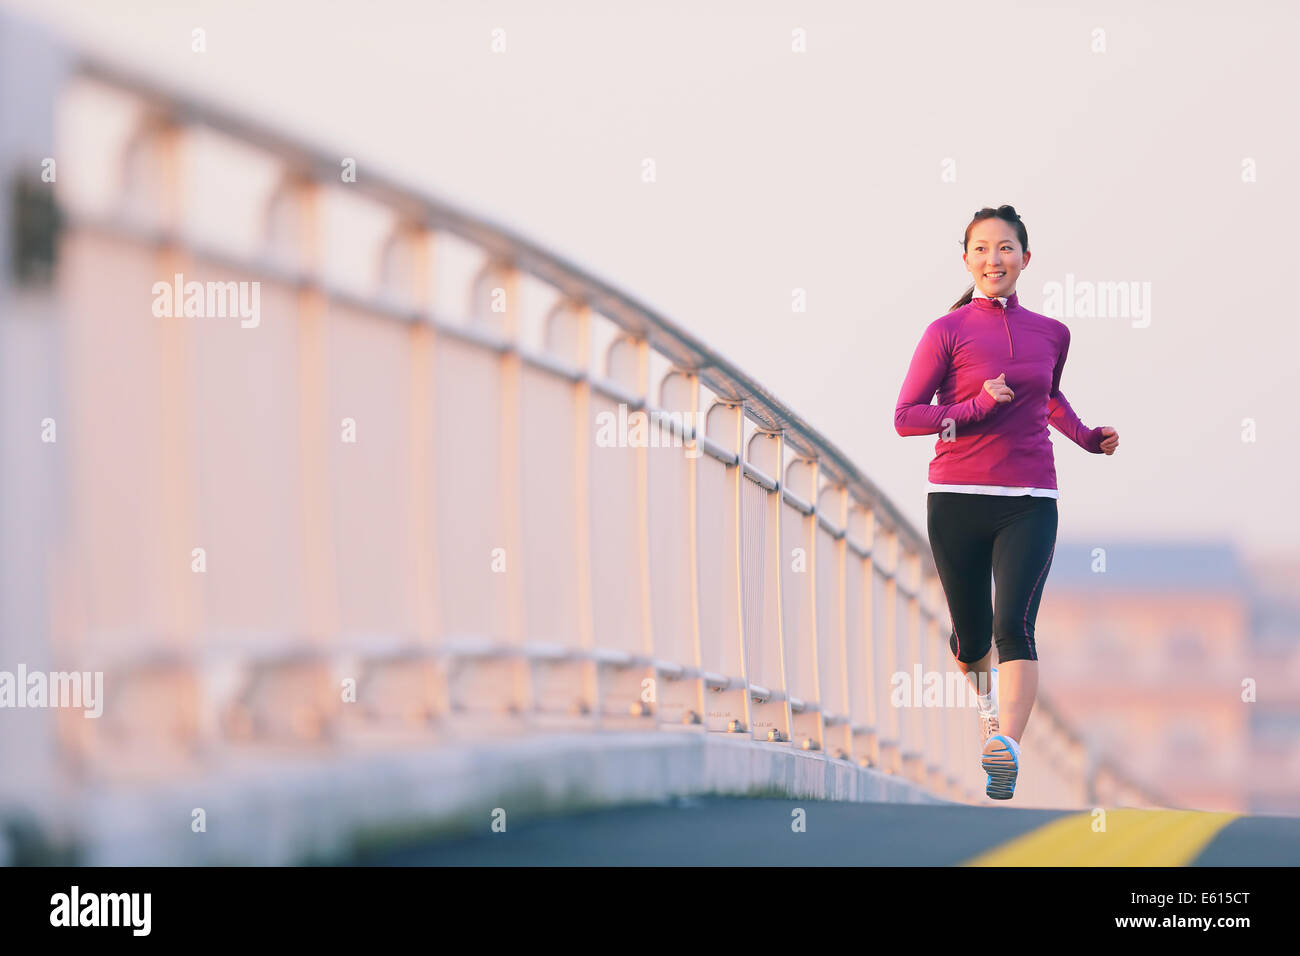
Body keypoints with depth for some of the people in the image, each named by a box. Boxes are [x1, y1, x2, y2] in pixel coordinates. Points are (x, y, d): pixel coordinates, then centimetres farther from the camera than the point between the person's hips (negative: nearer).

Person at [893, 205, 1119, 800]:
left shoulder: (1052, 335, 10)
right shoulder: (947, 332, -2)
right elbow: (906, 417, -4)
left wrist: (1087, 438, 21)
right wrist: (979, 405, -15)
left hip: (1029, 503, 1)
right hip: (958, 498, -1)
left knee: (1014, 626, -19)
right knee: (971, 638, 9)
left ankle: (1006, 749, -32)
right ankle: (987, 700, 43)